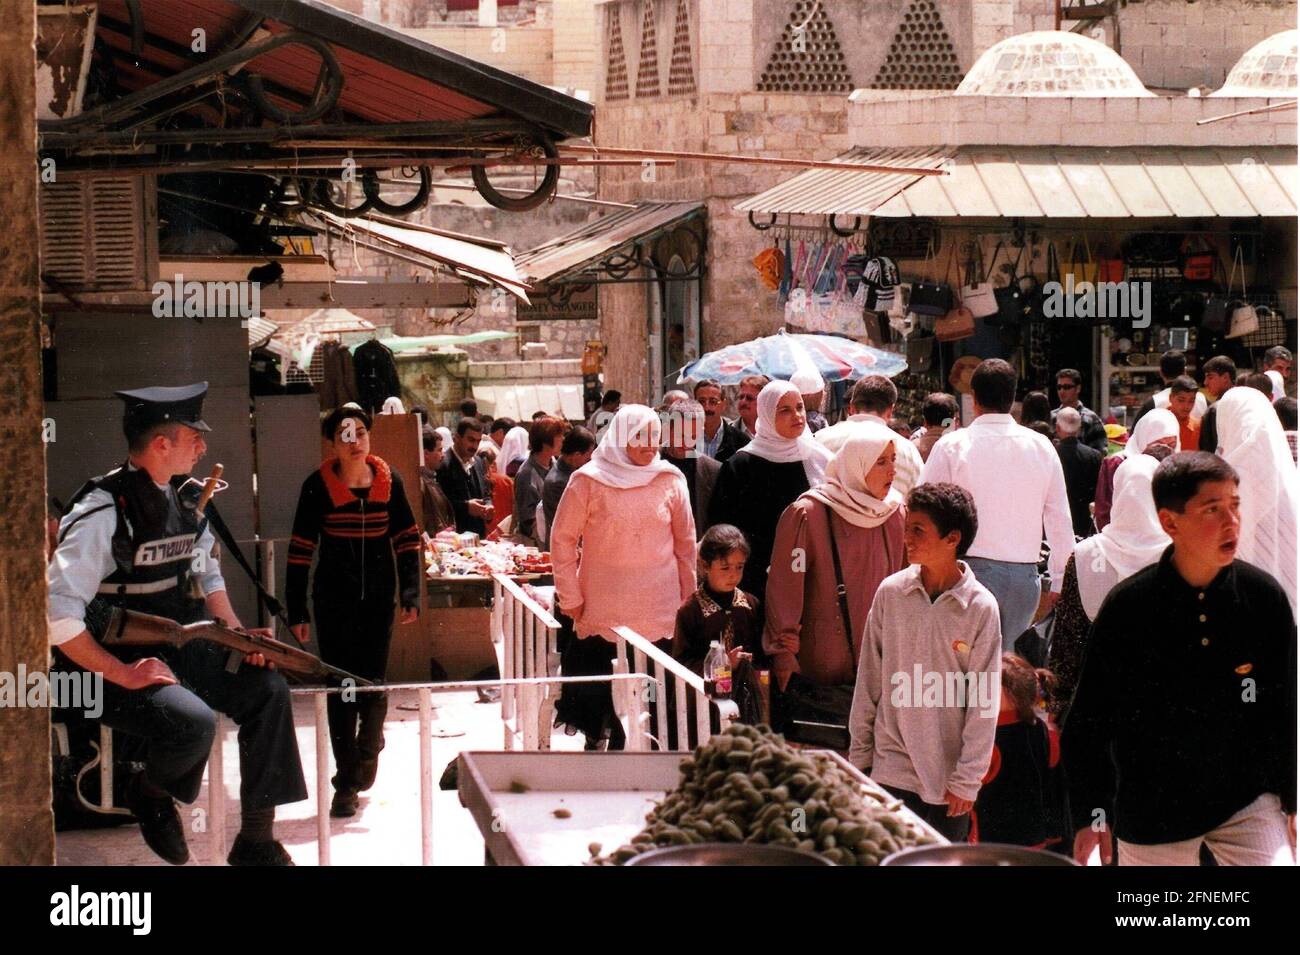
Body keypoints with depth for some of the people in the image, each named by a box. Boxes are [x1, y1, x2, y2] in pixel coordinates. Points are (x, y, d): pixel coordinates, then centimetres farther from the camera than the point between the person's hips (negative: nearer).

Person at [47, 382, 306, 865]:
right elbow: (55, 613, -25)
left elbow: (207, 574, 21)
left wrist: (238, 632, 3)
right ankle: (150, 792, 4)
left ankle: (256, 840, 2)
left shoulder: (186, 499, 5)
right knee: (193, 721, -32)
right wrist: (122, 673, -25)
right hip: (111, 664, -8)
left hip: (181, 647, 8)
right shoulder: (103, 512, -21)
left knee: (267, 690, -7)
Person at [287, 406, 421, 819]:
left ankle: (367, 751, 36)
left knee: (374, 683, 7)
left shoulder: (388, 481, 1)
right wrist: (296, 611, -5)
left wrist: (411, 595, -2)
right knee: (341, 686, 1)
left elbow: (406, 540, 6)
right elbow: (300, 550, -3)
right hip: (334, 599, -2)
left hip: (378, 598, 2)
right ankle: (347, 782, 8)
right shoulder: (318, 486, -6)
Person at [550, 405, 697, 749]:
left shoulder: (671, 480, 5)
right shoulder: (589, 480, -1)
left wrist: (689, 596, 13)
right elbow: (563, 539, 3)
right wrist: (570, 597, 0)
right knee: (599, 688, 0)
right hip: (603, 611, -1)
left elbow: (685, 541, 13)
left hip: (659, 613, 1)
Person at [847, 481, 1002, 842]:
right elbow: (869, 680, 5)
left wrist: (968, 778, -7)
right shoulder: (890, 593, -3)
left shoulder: (981, 607, -9)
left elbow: (983, 702, -6)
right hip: (892, 764, 1)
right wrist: (859, 753, 6)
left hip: (950, 772, -1)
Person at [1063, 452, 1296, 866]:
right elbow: (1090, 716, -4)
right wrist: (1091, 814, -5)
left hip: (1247, 800, 1)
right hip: (1151, 812, -1)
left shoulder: (1263, 596, -6)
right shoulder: (1128, 607, -11)